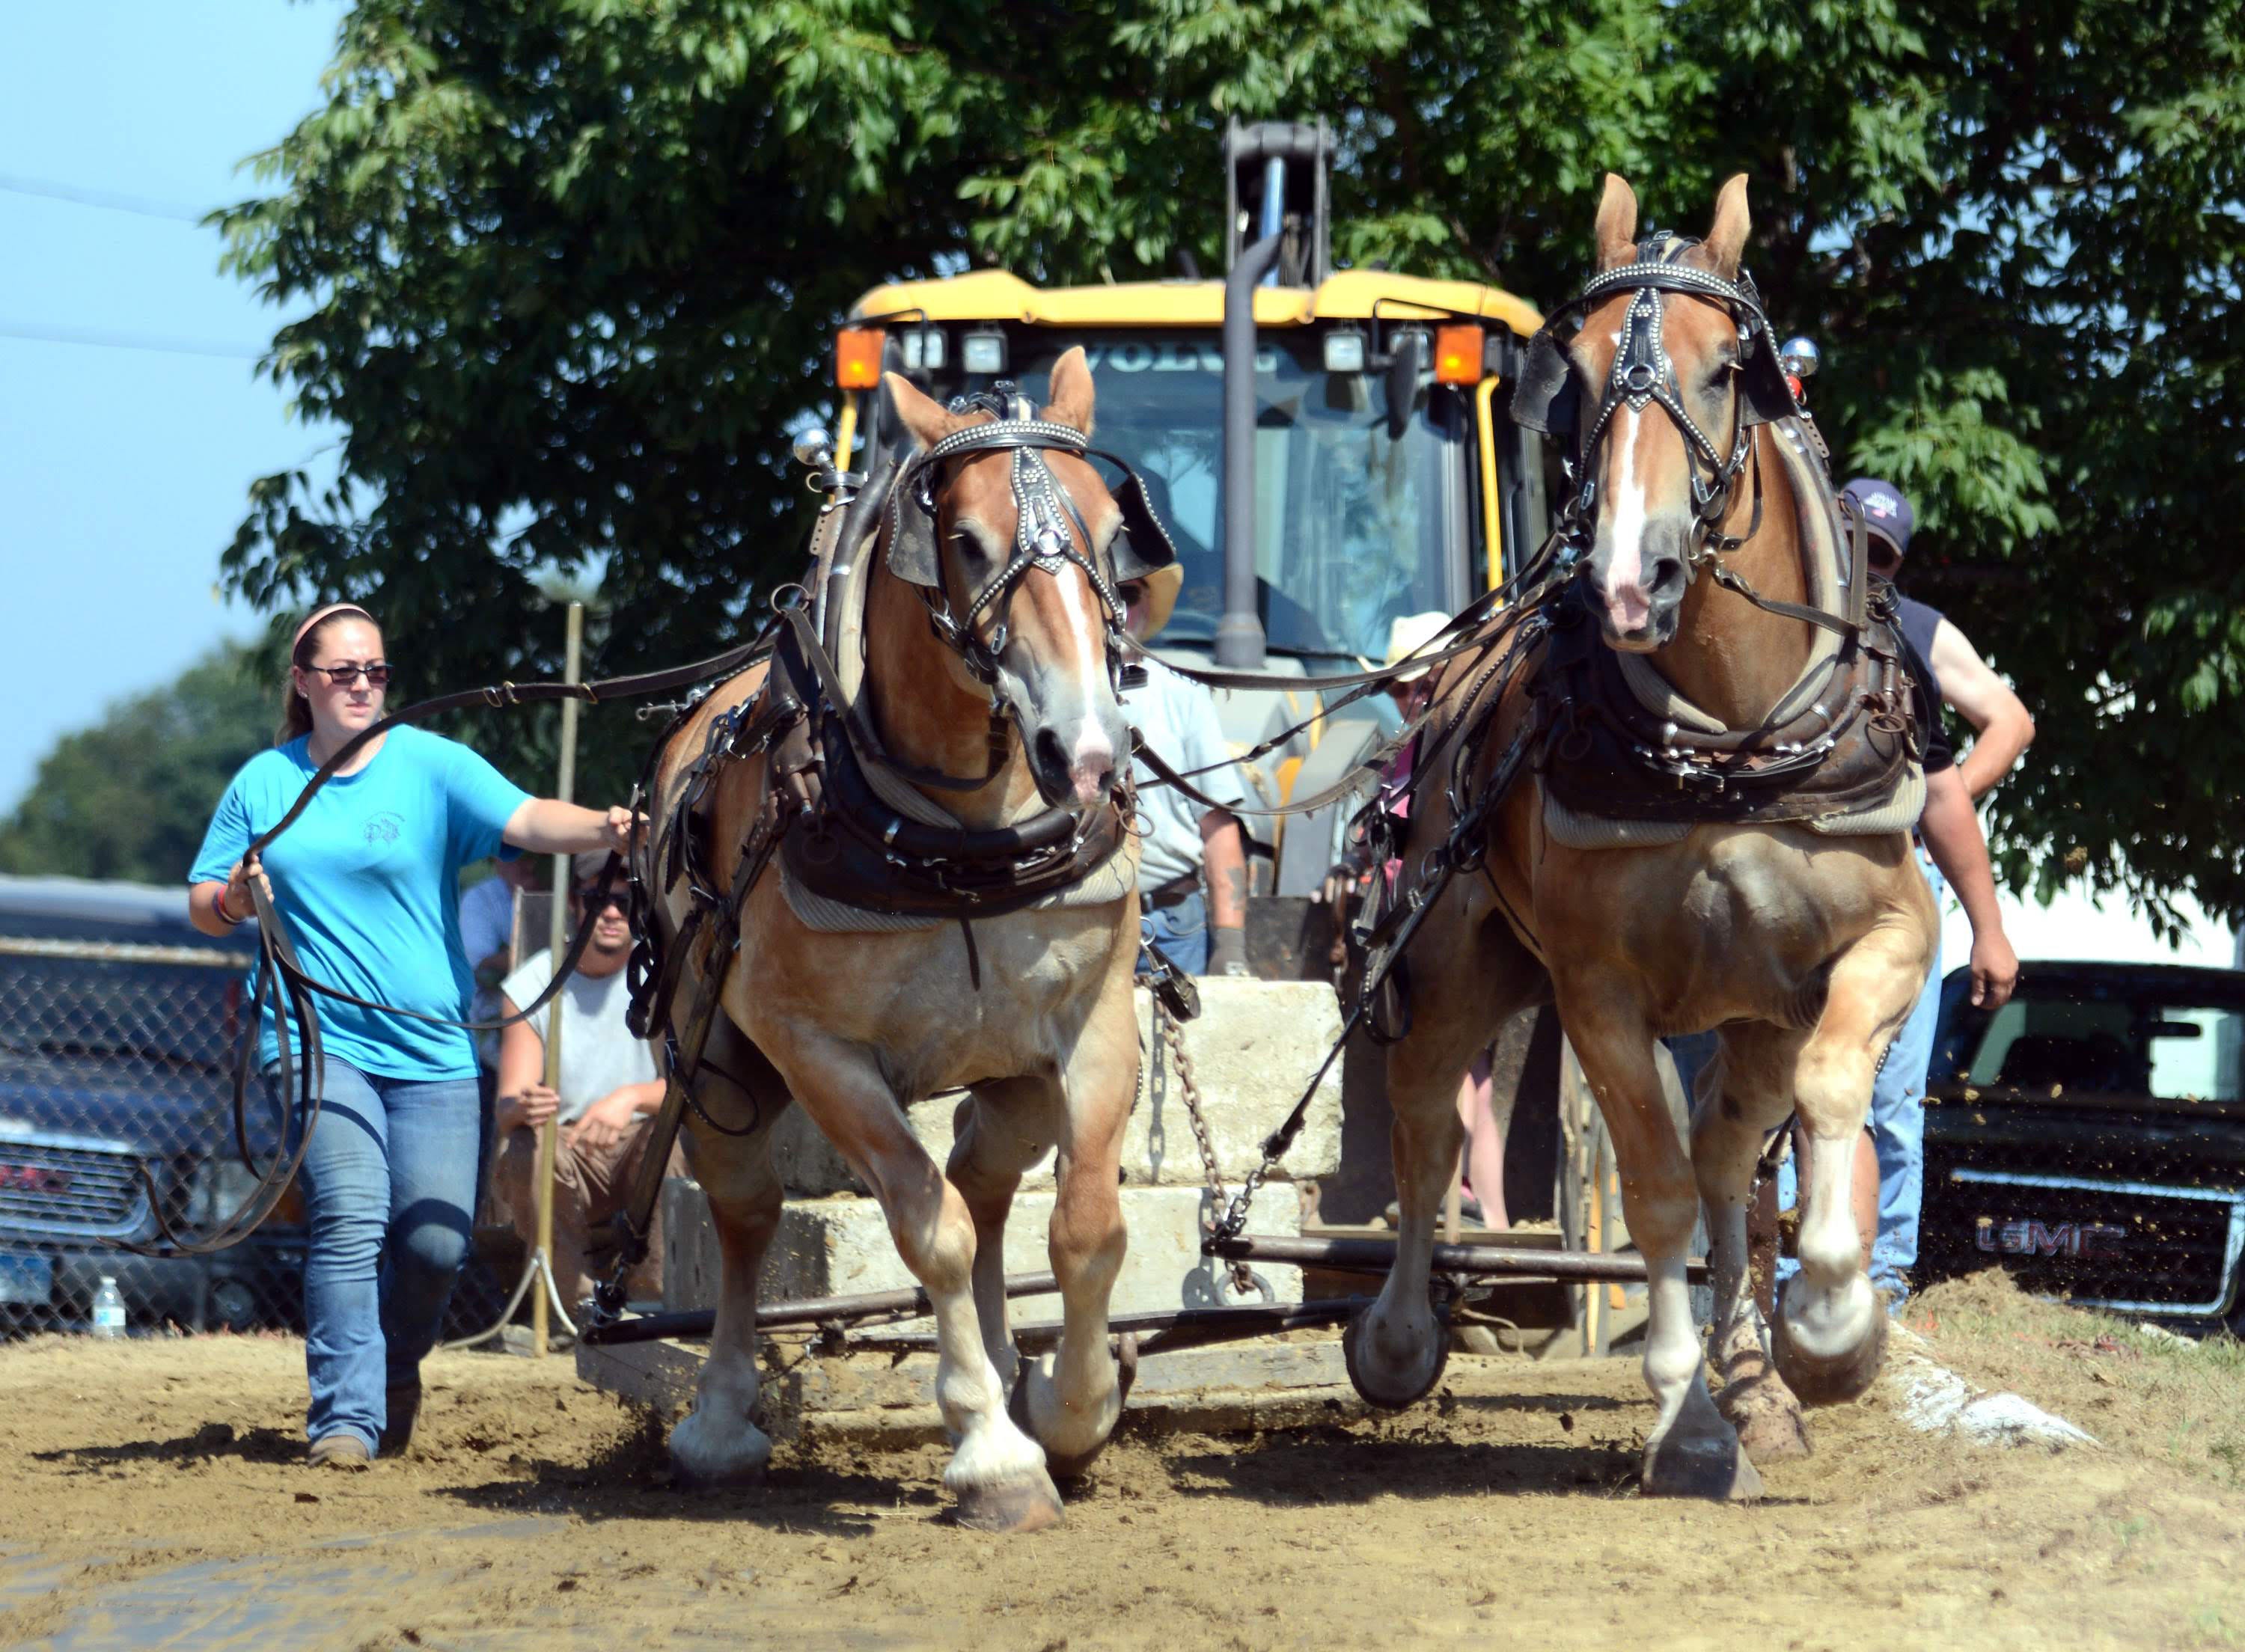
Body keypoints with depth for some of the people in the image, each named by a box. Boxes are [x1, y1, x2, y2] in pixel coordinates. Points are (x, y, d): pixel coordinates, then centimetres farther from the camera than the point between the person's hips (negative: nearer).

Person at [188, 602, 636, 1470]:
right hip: (318, 1036, 0)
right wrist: (232, 898, -10)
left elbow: (526, 819, -15)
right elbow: (202, 908, 14)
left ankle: (395, 1369, 25)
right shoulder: (263, 784, 8)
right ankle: (345, 1414, -16)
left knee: (437, 1237, -6)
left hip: (429, 1047, 0)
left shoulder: (431, 765, 1)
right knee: (350, 1218, -18)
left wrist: (602, 828, -35)